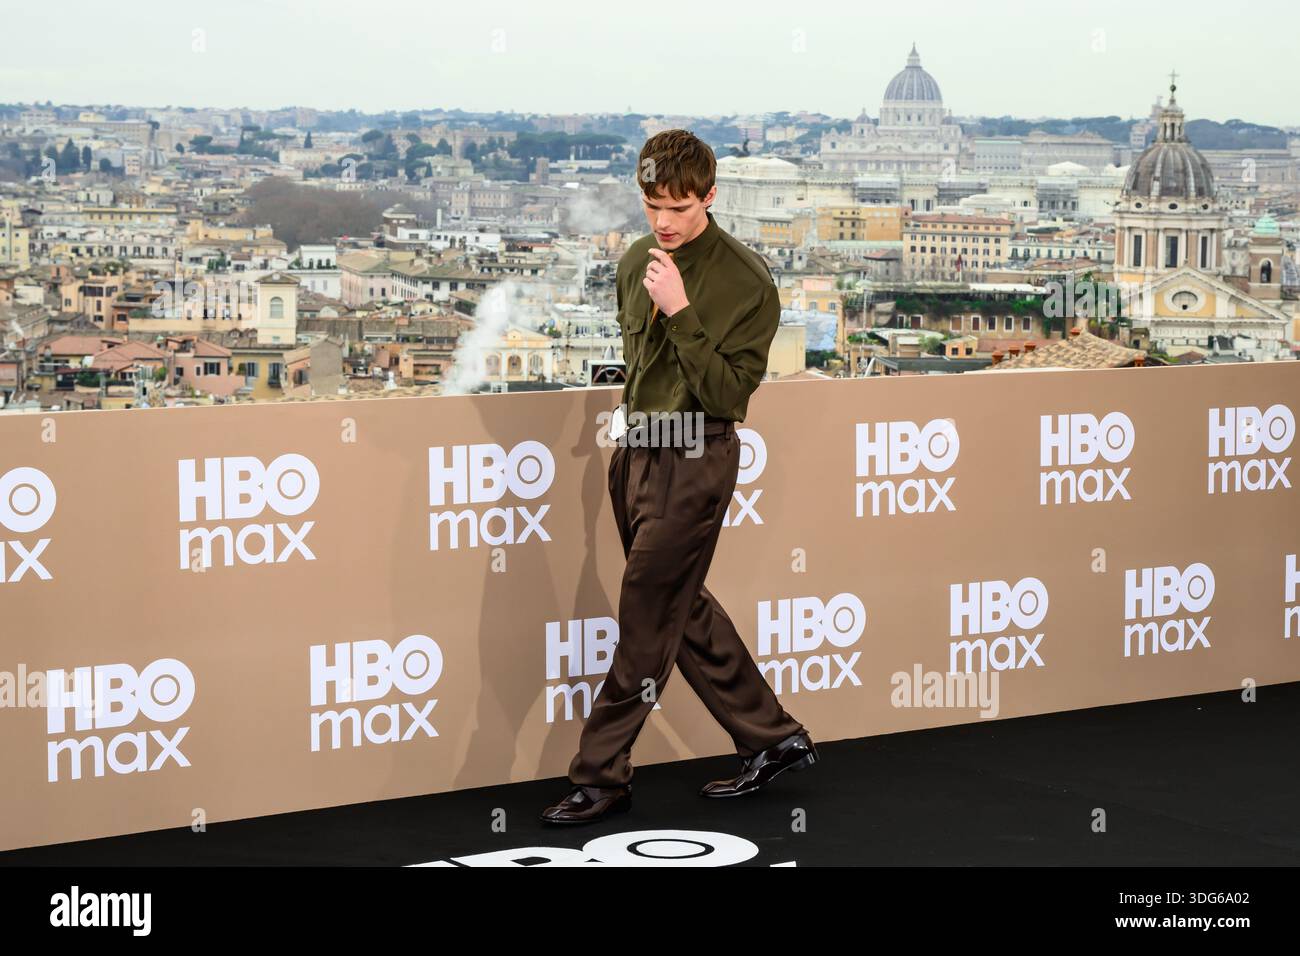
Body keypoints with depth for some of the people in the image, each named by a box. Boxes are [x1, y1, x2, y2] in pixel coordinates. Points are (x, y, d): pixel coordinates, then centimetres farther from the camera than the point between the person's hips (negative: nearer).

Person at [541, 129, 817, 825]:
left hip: (694, 460, -8)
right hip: (637, 449, 8)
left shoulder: (746, 282, -16)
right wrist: (635, 412, 16)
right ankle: (773, 740, 28)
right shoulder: (636, 262, 6)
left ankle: (601, 776, 5)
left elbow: (728, 392, -20)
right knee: (683, 610, 15)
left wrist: (680, 312, -27)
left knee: (646, 621, -3)